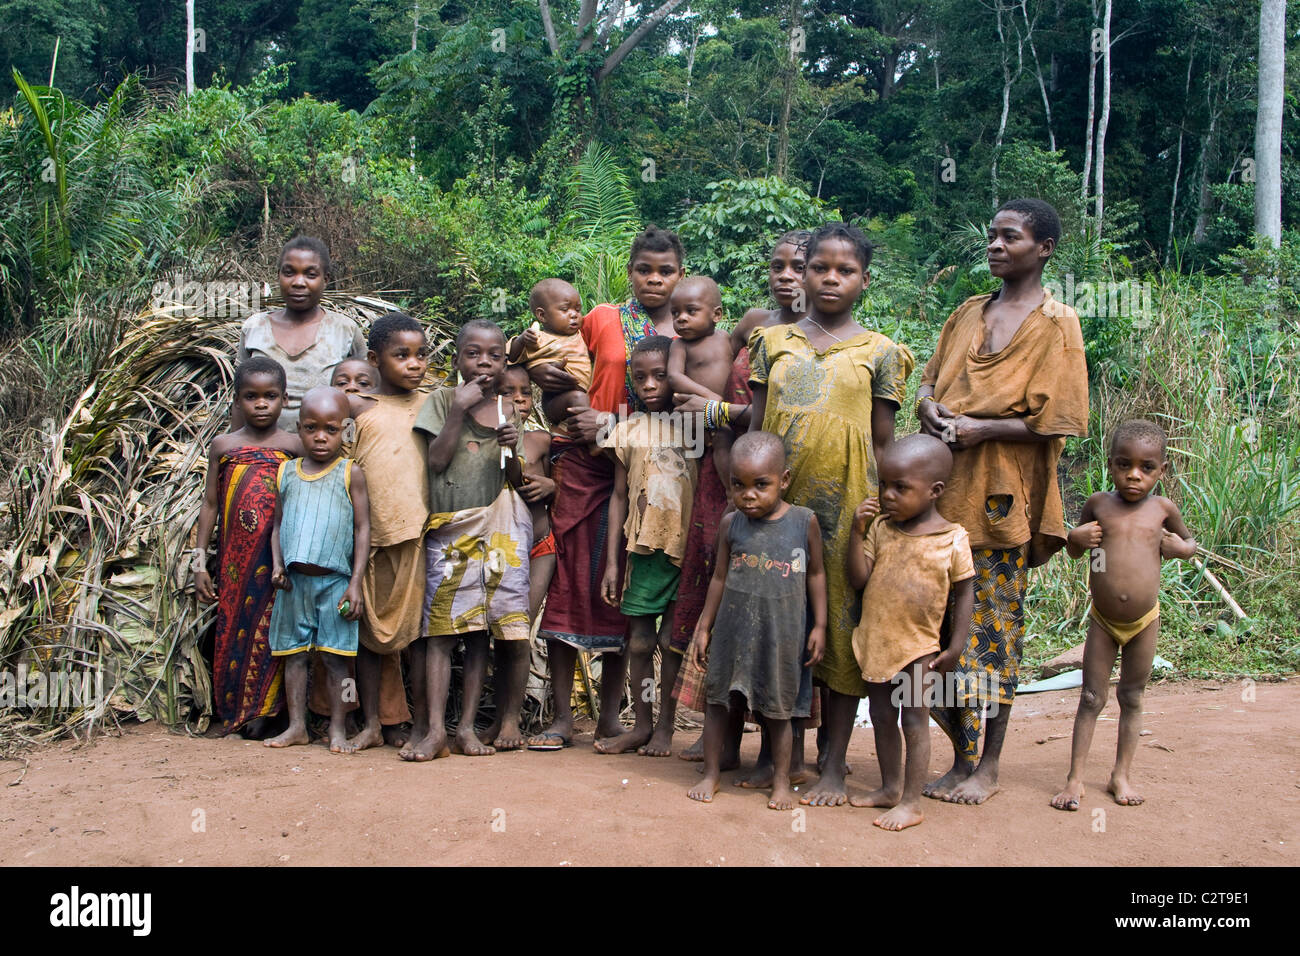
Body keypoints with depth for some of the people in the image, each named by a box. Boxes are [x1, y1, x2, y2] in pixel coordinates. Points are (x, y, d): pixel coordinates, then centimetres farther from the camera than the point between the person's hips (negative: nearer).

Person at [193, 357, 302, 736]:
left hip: (280, 557, -2)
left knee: (271, 630, -3)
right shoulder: (224, 445, 8)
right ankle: (235, 712, 13)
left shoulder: (295, 446, 3)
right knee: (233, 628, 4)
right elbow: (210, 504, 10)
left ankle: (261, 712, 5)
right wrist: (200, 561, 6)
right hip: (235, 559, 2)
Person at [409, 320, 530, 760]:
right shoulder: (443, 399, 3)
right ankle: (434, 728, -7)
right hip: (447, 527, -2)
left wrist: (512, 449, -11)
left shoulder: (507, 412, 10)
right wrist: (459, 411, -12)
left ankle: (467, 726, 5)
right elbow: (436, 461, -7)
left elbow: (518, 481, 9)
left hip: (497, 527, 2)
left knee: (479, 629, 1)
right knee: (441, 627, -6)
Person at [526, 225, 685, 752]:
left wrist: (612, 421, -13)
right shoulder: (602, 320, 7)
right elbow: (562, 374, 19)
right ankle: (563, 717, 5)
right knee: (569, 580, -2)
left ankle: (609, 713, 16)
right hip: (586, 466, 0)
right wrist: (540, 371, -4)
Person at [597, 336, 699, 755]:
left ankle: (667, 724, 13)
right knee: (639, 639, 4)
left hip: (687, 547, -2)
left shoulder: (694, 425, 2)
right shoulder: (629, 430, 7)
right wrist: (612, 560, 5)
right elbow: (619, 496, 9)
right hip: (644, 547, 2)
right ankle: (642, 723, 18)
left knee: (672, 638, -1)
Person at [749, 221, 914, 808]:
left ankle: (834, 764, 10)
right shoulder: (774, 343, 10)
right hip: (777, 501, 2)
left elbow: (883, 443, 4)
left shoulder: (878, 353, 4)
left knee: (843, 627, 0)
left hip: (845, 505, -2)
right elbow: (756, 427, 10)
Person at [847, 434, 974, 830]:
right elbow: (858, 579, -4)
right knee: (882, 719, 16)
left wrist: (956, 646, -5)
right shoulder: (880, 528, 0)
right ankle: (889, 787, 32)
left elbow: (963, 591, -1)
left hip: (918, 648, -5)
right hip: (875, 643, 5)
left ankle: (911, 802, 10)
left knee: (915, 721, 2)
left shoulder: (953, 539, -9)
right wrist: (857, 532, -15)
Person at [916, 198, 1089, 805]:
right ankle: (963, 752, 18)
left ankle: (987, 766, 12)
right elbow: (930, 382, 18)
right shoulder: (966, 314, 15)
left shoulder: (1055, 325, -2)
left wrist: (979, 428, -17)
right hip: (944, 487, 5)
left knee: (993, 623, 0)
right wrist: (930, 409, -4)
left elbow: (1053, 420, -8)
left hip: (1001, 493, -5)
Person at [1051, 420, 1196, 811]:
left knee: (1131, 698, 11)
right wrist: (1075, 538, -12)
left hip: (1145, 621, 1)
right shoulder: (1098, 504, -3)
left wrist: (1179, 547, -6)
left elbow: (1189, 541, 17)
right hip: (1102, 621, 0)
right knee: (1091, 698, 2)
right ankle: (1075, 779, 5)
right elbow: (1073, 550, 11)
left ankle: (1121, 775, 22)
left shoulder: (1162, 509, -2)